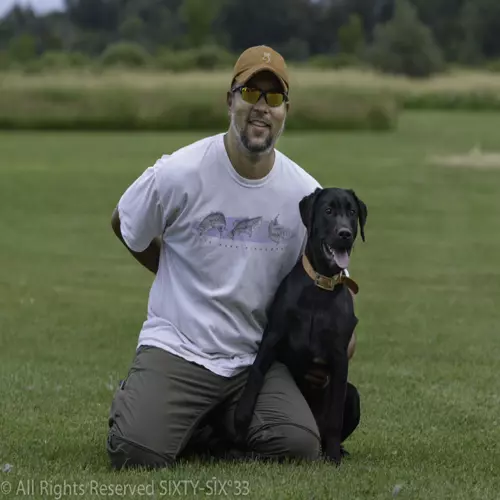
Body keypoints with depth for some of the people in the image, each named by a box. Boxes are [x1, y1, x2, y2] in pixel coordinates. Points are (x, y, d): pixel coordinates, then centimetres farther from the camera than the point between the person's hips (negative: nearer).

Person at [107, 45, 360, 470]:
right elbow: (124, 226, 8)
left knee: (301, 447, -20)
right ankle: (135, 404, 13)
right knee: (137, 453, -24)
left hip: (255, 357, 3)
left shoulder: (306, 195, -1)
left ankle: (219, 422, 11)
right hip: (176, 349, -3)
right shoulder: (179, 173, -10)